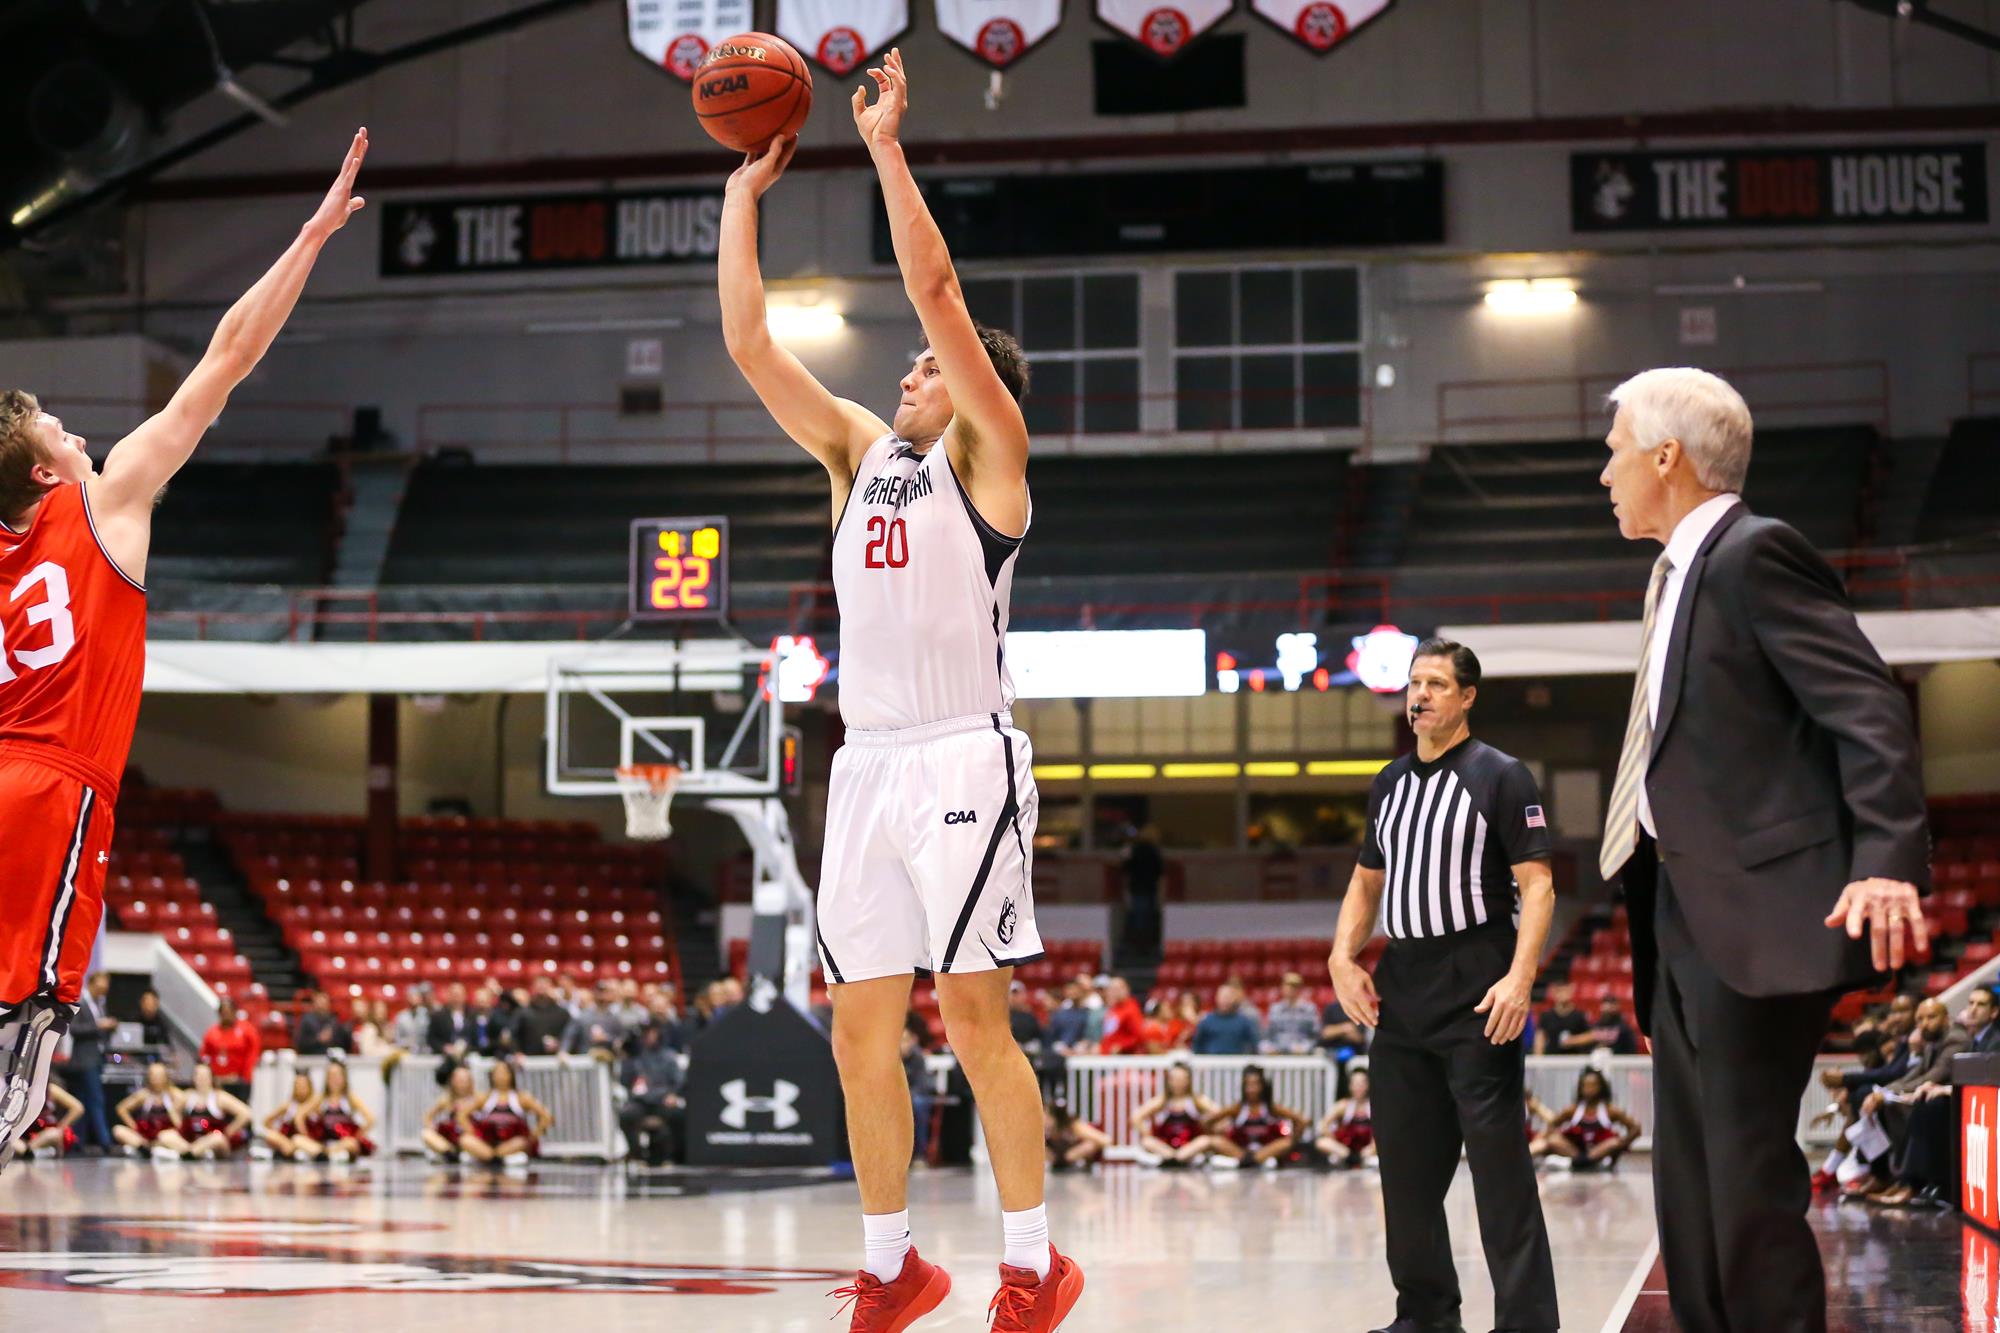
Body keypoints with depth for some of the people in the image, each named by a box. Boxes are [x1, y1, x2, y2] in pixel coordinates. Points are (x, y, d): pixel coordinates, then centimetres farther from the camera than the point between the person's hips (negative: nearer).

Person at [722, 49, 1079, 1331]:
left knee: (974, 1013, -8)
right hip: (867, 760, 7)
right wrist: (745, 192, 15)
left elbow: (936, 287, -9)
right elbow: (749, 341, 15)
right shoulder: (860, 449, 19)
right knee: (862, 1032, 6)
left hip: (963, 757, -6)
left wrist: (888, 143, -6)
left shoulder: (986, 453, 2)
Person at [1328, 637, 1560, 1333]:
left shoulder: (1501, 776, -3)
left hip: (1475, 995, -7)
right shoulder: (1390, 783, 15)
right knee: (1406, 1167, 9)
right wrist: (1343, 957, 7)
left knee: (1500, 1164, -8)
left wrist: (1520, 976, -20)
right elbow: (1367, 881, 23)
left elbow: (1537, 885, -8)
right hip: (1399, 991, 7)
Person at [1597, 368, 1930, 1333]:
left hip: (1757, 910, -10)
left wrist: (1889, 861, -29)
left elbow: (1871, 711, -18)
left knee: (1748, 1178, -10)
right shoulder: (1685, 570, 18)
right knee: (1689, 1185, 12)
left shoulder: (1756, 555, -12)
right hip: (1687, 913, 10)